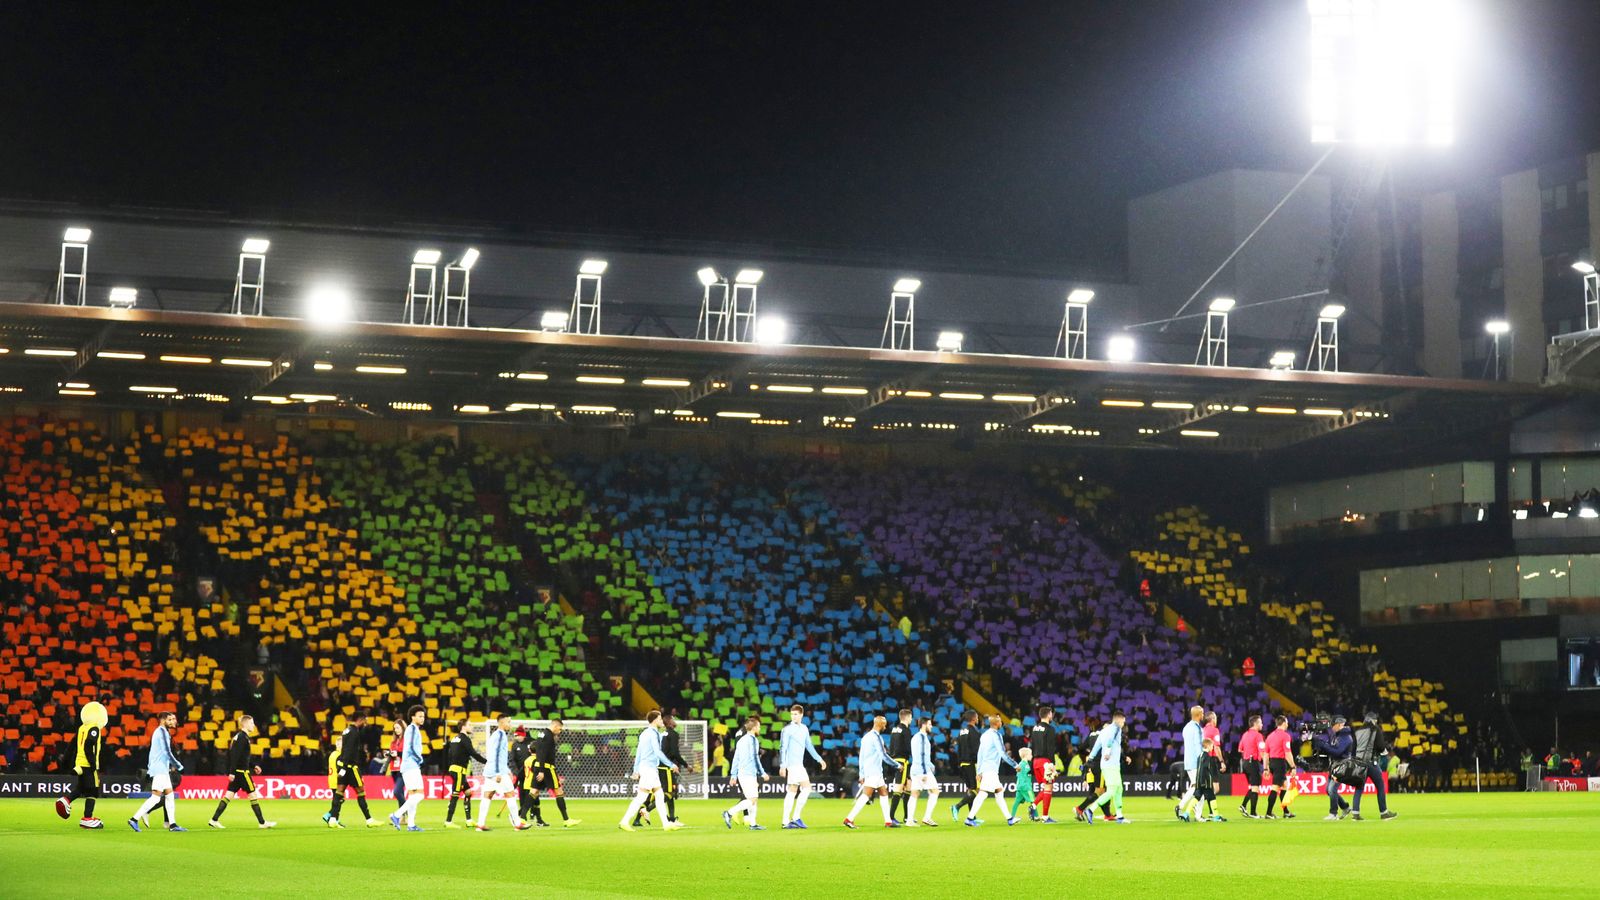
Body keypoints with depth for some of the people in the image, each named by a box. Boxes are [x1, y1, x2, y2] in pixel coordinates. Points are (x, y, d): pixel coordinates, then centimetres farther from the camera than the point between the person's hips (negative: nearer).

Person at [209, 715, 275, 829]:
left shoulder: (239, 736, 17)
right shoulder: (242, 737, -14)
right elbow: (235, 755, -21)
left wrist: (253, 766, 24)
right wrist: (232, 772, -25)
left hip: (237, 772, 9)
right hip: (242, 772, -9)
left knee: (229, 795, 6)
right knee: (253, 794, -2)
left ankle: (214, 820, 3)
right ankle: (262, 823, 2)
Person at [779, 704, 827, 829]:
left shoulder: (804, 729, 15)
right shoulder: (787, 730, -7)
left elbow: (809, 746, 24)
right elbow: (783, 748, -10)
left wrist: (819, 759, 24)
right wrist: (782, 765, -17)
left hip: (799, 764, 8)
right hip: (792, 764, -8)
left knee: (792, 792, 7)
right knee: (806, 787, -13)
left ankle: (786, 822, 9)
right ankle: (796, 817, -9)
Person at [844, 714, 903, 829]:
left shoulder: (866, 737, 16)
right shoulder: (876, 737, -12)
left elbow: (861, 757, 18)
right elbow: (883, 755, -15)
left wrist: (861, 774, 20)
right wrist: (897, 765, -5)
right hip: (874, 772, -10)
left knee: (884, 794, 11)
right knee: (866, 796, -11)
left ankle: (888, 821, 10)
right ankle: (849, 819, -14)